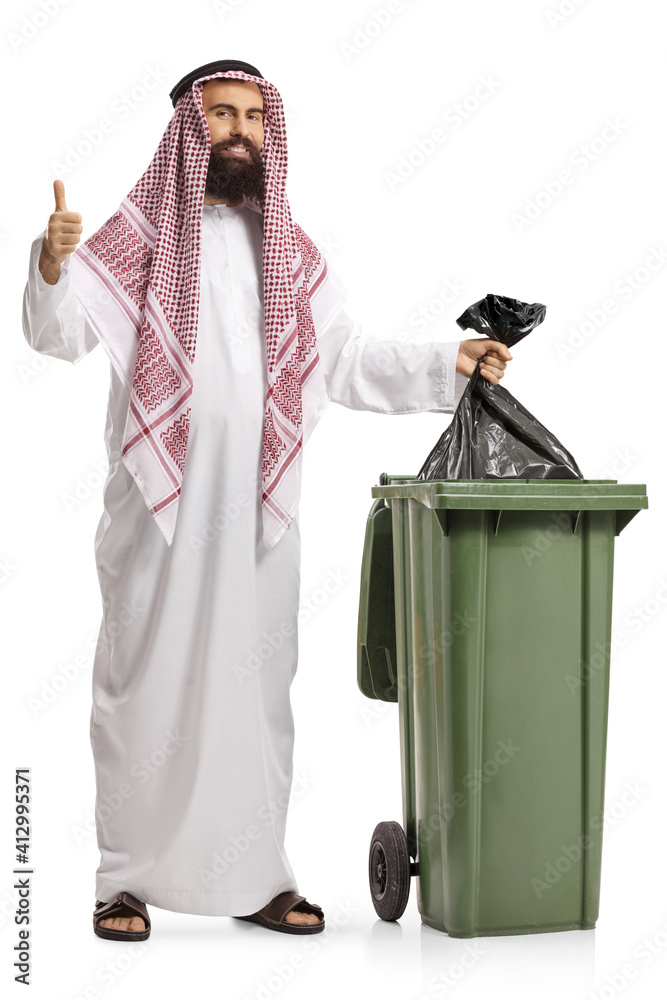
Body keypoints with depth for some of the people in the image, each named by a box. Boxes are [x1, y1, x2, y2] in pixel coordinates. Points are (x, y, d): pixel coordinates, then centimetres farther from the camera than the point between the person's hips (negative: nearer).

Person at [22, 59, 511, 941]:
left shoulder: (290, 251, 16)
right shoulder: (138, 235, 2)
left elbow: (348, 362, 18)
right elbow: (62, 333, -9)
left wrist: (450, 365, 9)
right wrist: (53, 264, -30)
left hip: (259, 513, 4)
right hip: (160, 507, -4)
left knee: (257, 688, 7)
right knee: (146, 685, -1)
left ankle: (257, 877, 17)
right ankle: (127, 878, 10)